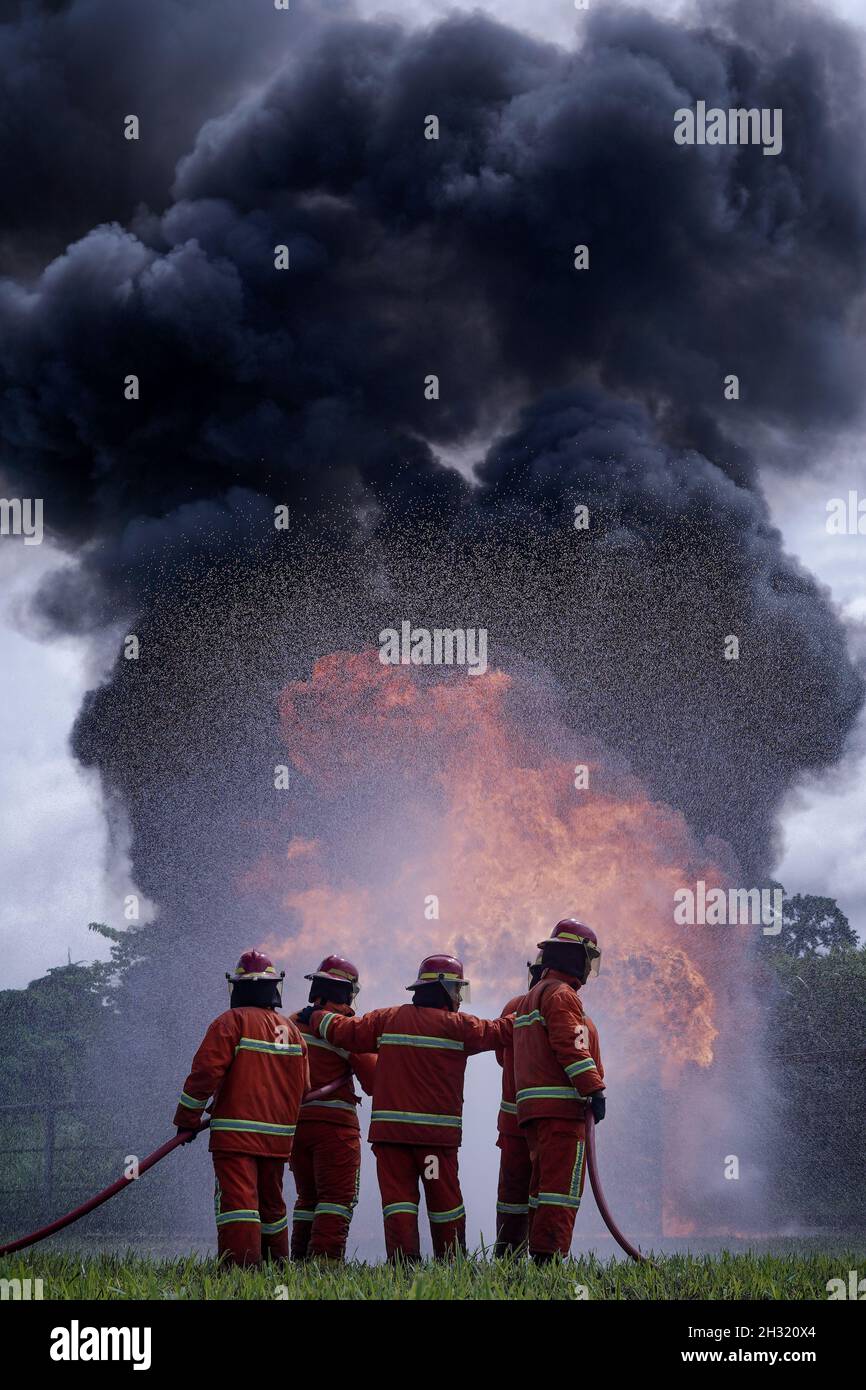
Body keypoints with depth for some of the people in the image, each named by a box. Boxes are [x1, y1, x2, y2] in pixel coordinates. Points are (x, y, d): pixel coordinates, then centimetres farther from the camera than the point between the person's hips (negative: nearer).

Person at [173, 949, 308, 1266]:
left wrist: (187, 1118, -4)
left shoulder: (231, 1022, -7)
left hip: (236, 1133, -6)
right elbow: (302, 1084, 16)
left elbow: (206, 1072, -14)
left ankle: (242, 1265, -23)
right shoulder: (291, 1029, 12)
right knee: (271, 1202, 18)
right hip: (278, 1136, 6)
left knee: (237, 1201, -12)